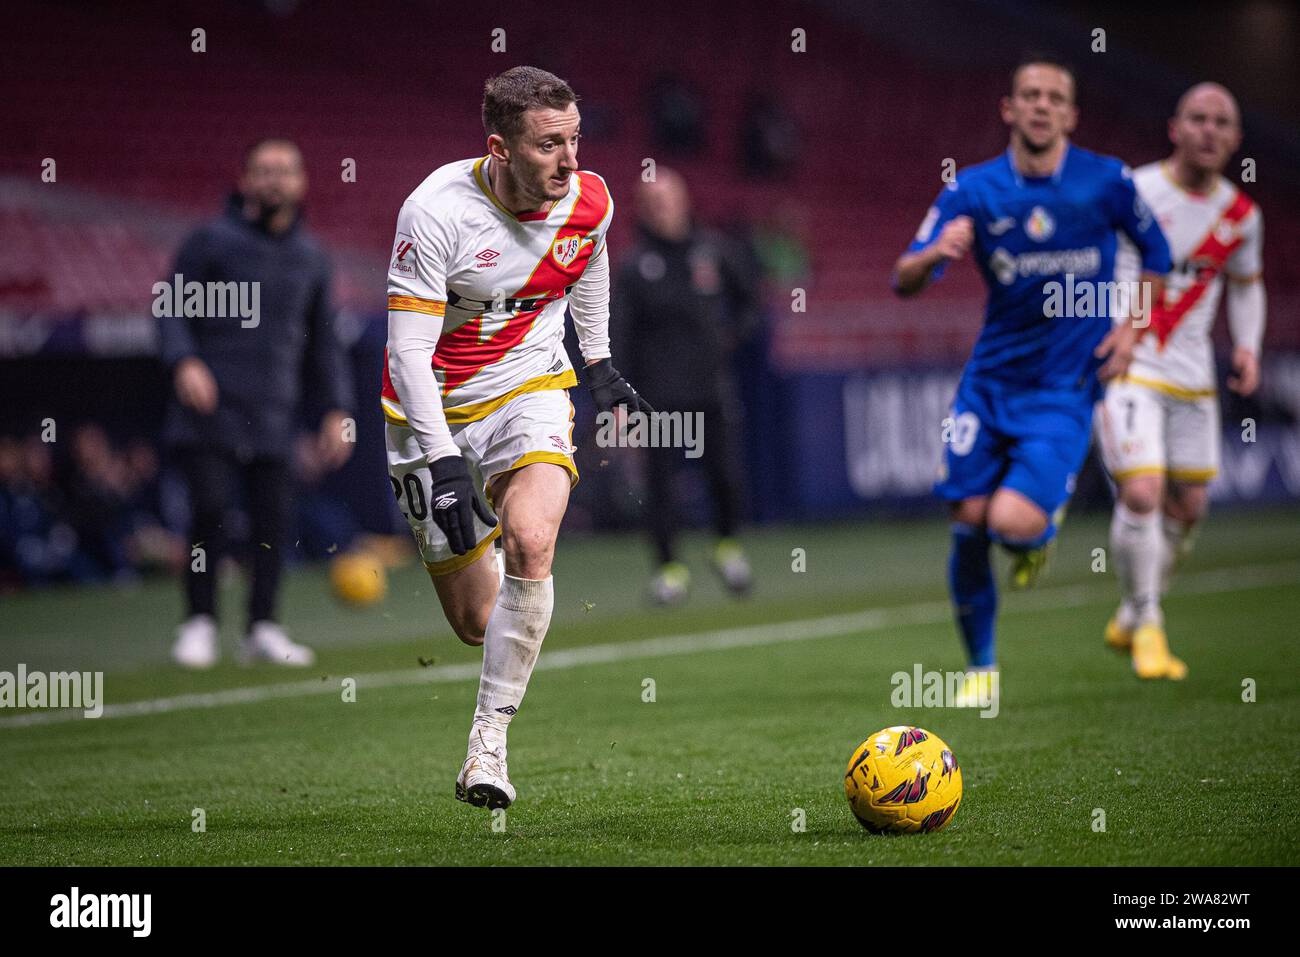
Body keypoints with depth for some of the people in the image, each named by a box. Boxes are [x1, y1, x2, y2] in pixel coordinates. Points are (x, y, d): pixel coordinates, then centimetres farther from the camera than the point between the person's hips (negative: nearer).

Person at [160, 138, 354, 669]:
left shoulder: (310, 257, 14)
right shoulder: (212, 241, 0)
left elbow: (322, 341, 20)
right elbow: (171, 308, -1)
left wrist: (336, 409, 12)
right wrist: (184, 361, -19)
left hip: (273, 414, 4)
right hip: (212, 405, -4)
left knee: (272, 516, 0)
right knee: (210, 507, -12)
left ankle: (262, 628, 9)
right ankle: (200, 622, 0)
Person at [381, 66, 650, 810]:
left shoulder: (589, 201, -9)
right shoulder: (437, 212, -23)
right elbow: (408, 349, -24)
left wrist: (599, 363, 25)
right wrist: (445, 464, -32)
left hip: (530, 392, 2)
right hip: (435, 409, -2)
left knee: (530, 545, -29)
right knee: (475, 622, 1)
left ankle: (490, 740, -21)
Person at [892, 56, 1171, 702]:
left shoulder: (1106, 182, -5)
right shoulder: (973, 190, -3)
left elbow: (1155, 251, 13)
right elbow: (903, 282, -9)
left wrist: (1131, 325, 1)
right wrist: (933, 253, -31)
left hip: (1065, 388, -2)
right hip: (991, 378, 3)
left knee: (1013, 521, -20)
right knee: (968, 521, -3)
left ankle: (1045, 528, 18)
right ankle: (981, 666, 17)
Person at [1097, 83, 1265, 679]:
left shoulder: (1241, 217, 4)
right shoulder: (1131, 192, -10)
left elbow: (1245, 284, 21)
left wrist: (1247, 347, 5)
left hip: (1191, 376, 5)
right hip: (1123, 365, -5)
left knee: (1187, 506, 8)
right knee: (1141, 494, -17)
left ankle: (1129, 621, 28)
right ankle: (1146, 626, 2)